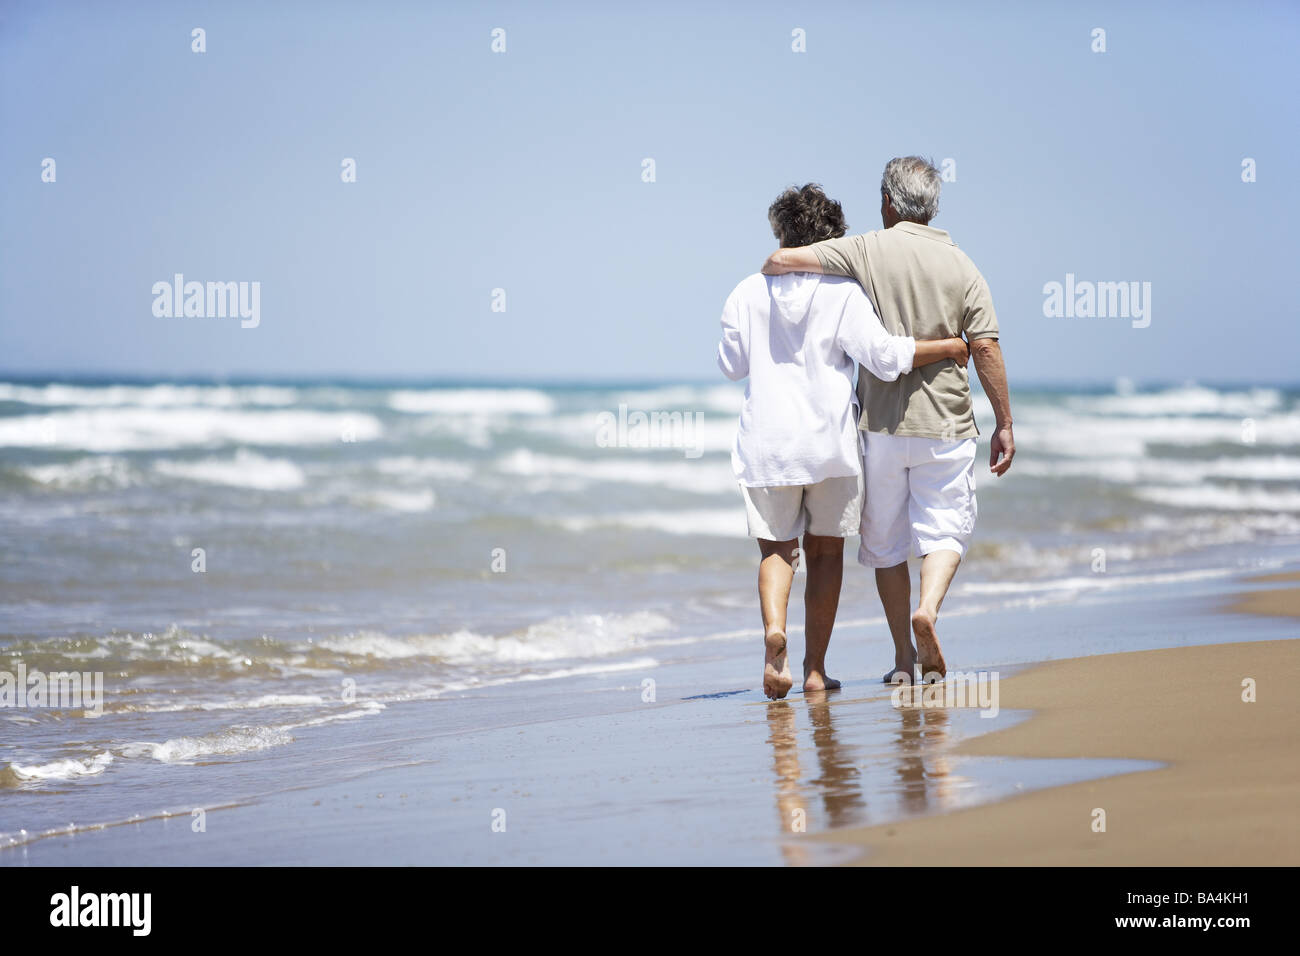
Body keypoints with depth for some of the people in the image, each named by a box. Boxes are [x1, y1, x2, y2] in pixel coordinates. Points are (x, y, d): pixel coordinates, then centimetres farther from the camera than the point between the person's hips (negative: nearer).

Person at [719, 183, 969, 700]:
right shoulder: (843, 292, -7)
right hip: (830, 442, -1)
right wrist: (946, 348, -5)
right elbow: (881, 354, -15)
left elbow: (732, 364, 11)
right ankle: (815, 669, 8)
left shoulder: (748, 294, 1)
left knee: (777, 549, 9)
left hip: (766, 444, 1)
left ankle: (773, 626, -22)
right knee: (826, 551, 11)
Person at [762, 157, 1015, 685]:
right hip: (946, 425, 0)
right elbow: (985, 349, -4)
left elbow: (781, 260, -14)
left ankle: (904, 659, 12)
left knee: (886, 541, 11)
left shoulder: (867, 251, -5)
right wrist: (1005, 425, 2)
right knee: (945, 528, 8)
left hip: (880, 424, 0)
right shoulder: (962, 266, 1)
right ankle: (928, 608, -20)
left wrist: (768, 271, 10)